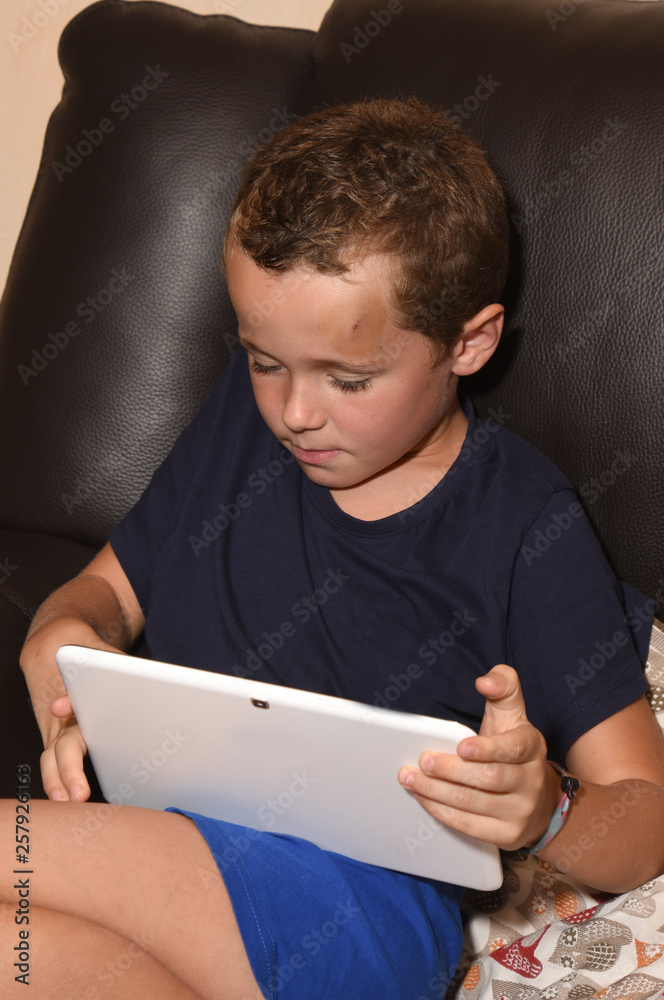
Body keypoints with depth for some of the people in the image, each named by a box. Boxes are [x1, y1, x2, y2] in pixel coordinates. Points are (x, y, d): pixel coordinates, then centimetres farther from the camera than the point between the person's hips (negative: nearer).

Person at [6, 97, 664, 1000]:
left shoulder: (527, 530, -2)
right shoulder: (245, 413, 14)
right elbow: (110, 585, 23)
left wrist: (543, 815, -25)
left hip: (372, 900, -5)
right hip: (171, 845, 5)